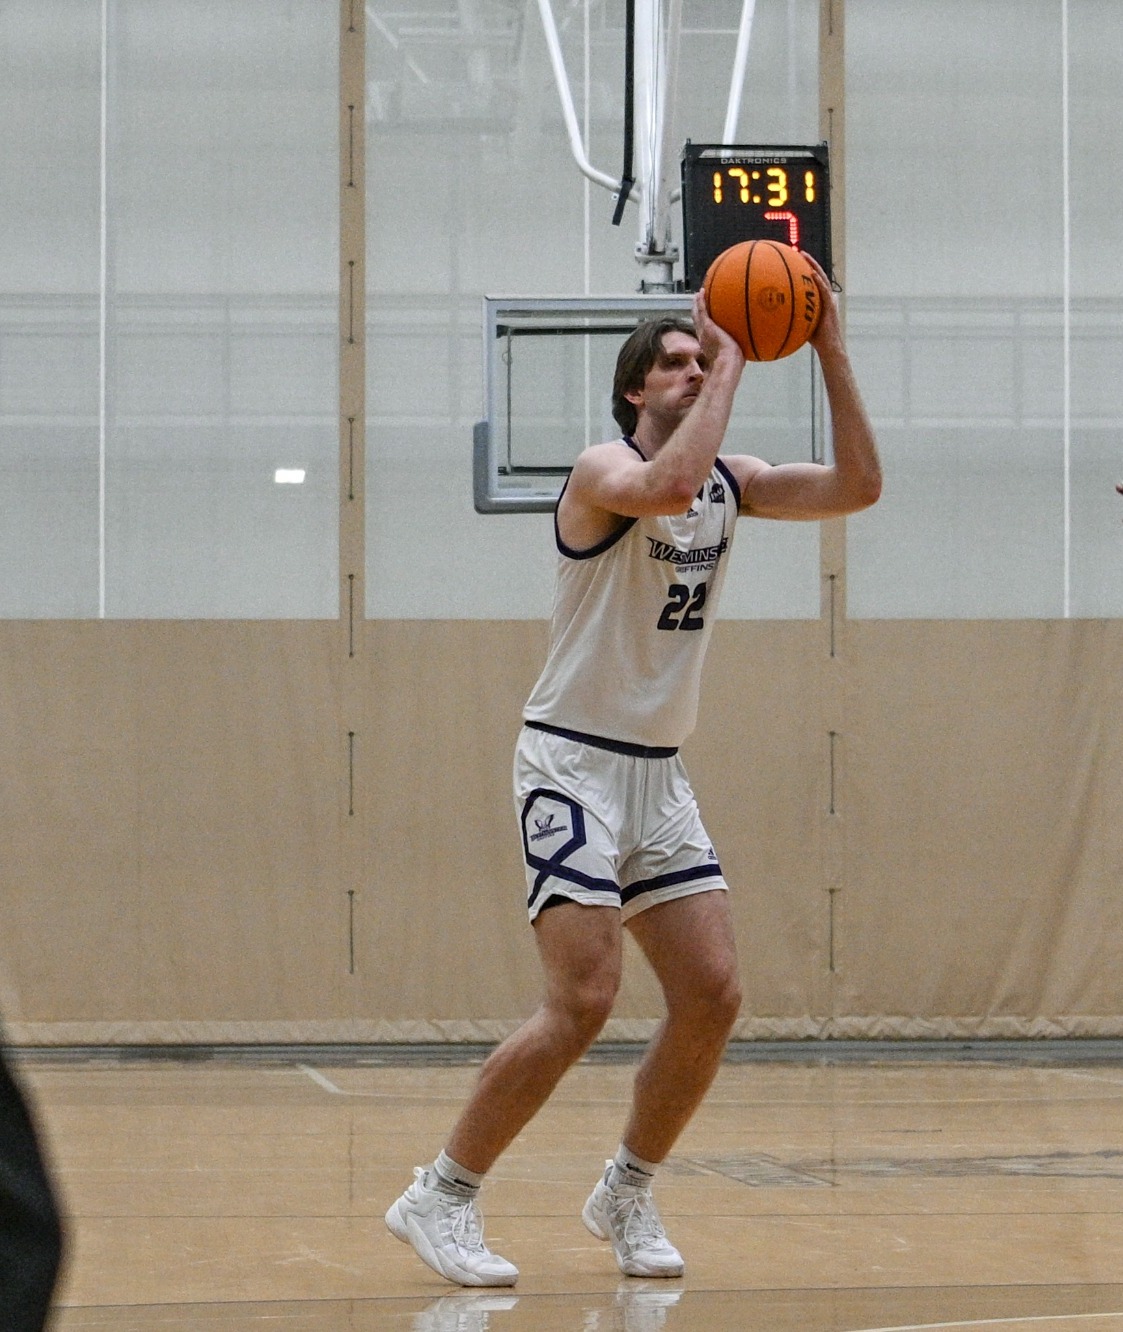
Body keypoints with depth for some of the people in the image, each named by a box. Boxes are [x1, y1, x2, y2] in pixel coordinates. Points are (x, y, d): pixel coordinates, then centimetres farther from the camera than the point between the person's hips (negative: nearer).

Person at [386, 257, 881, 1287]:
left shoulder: (730, 484, 9)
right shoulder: (604, 471, -13)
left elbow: (858, 488, -1)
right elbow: (668, 484, -36)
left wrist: (832, 355, -8)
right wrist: (731, 367, -26)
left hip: (659, 773, 8)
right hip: (574, 762, -7)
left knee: (713, 994, 0)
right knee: (584, 1000, -16)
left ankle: (627, 1195, 17)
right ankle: (440, 1196, -5)